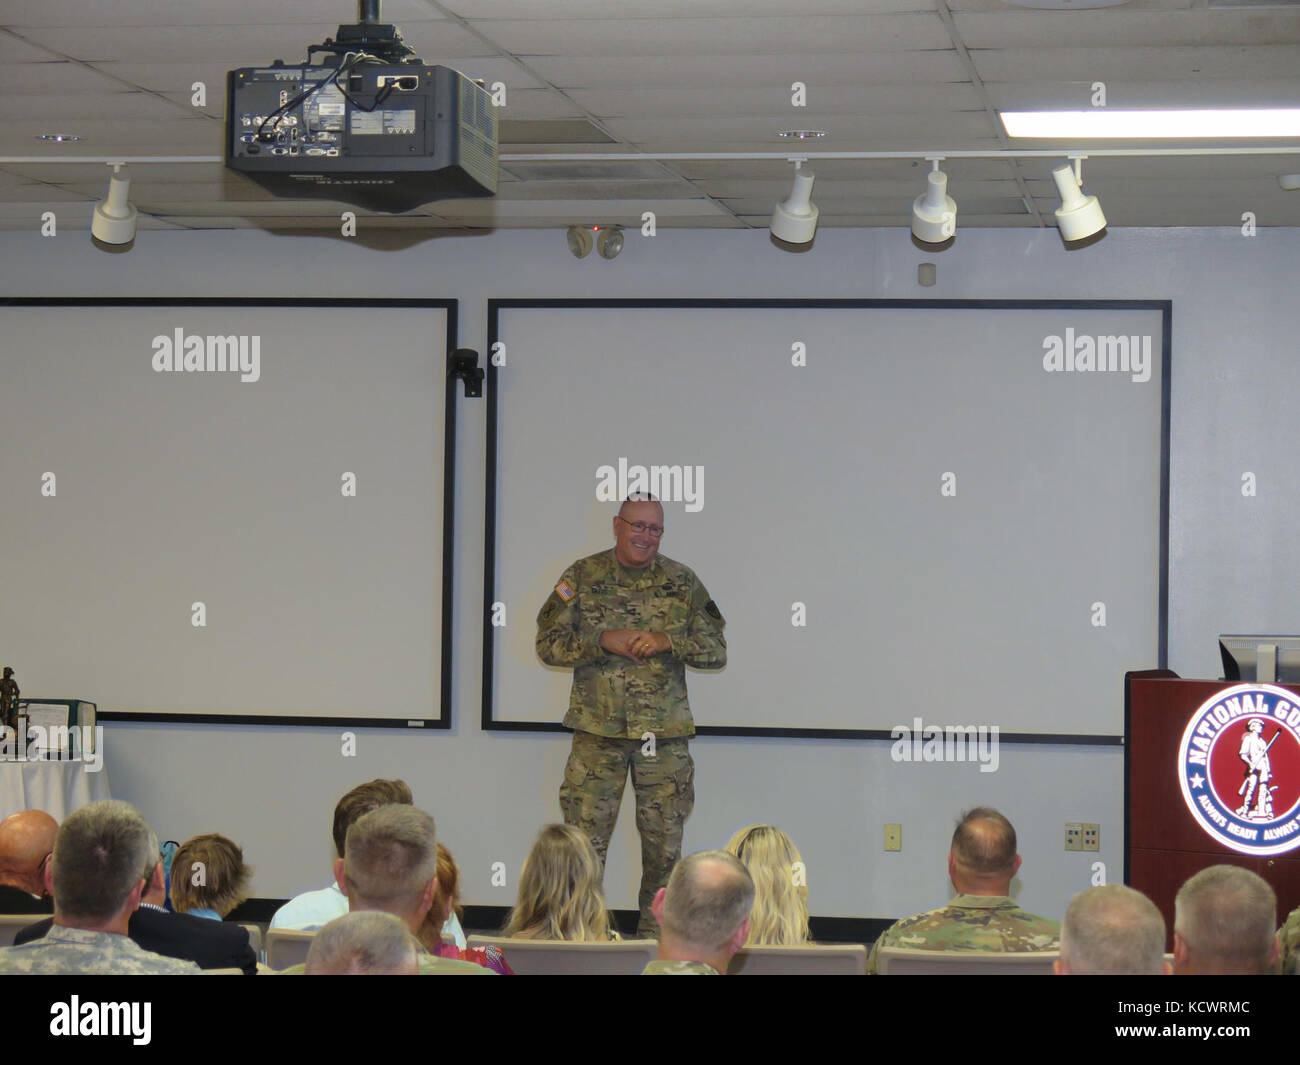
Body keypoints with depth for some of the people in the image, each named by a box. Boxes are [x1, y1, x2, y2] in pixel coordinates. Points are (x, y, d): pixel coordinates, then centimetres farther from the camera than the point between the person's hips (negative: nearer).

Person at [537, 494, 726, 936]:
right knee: (585, 839, -3)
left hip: (664, 734, 1)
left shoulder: (683, 582, 6)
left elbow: (716, 650, 6)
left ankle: (656, 932, 16)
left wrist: (667, 642, -11)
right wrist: (604, 641, -12)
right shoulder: (583, 576, 4)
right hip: (597, 732, -1)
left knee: (664, 844, 5)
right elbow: (548, 644, 2)